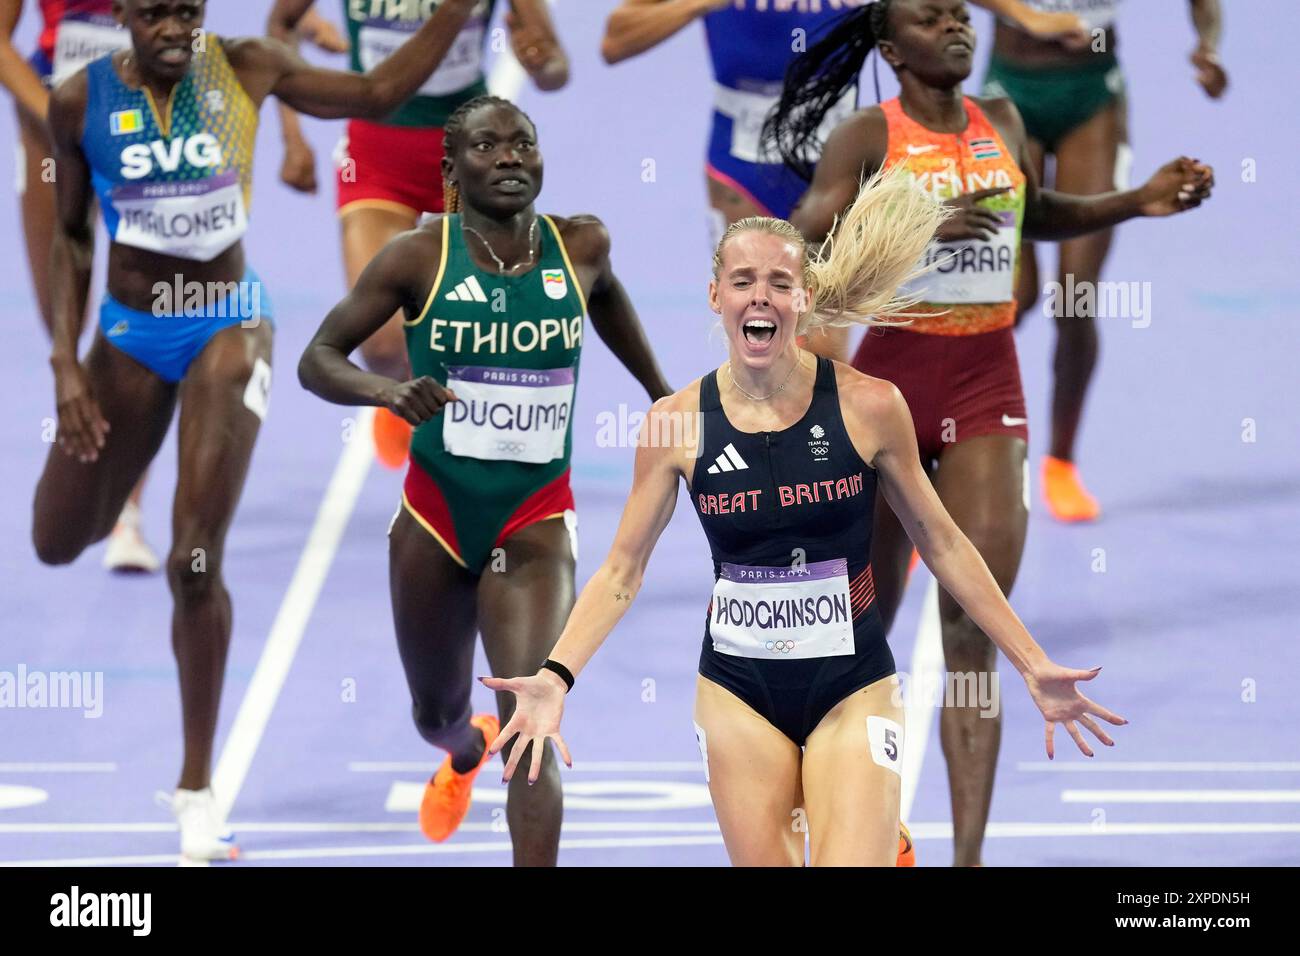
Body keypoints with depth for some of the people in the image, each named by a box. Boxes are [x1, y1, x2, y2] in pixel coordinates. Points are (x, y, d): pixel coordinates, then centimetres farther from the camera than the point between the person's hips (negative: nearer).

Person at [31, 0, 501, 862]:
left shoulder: (247, 70, -9)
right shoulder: (82, 101, -9)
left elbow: (379, 93, 0)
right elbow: (72, 239, 0)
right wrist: (67, 363, -6)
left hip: (229, 327, -1)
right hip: (131, 334, 1)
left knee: (196, 564, -9)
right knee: (61, 543, 12)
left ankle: (198, 790, 4)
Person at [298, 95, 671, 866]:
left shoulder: (582, 248, -3)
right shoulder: (419, 258, -10)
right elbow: (317, 361, -9)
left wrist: (659, 389, 29)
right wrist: (386, 390, -30)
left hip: (536, 521, -1)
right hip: (436, 514, 1)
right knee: (437, 710, 22)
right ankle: (465, 755, 60)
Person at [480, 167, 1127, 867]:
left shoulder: (868, 407, -8)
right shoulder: (677, 422, -5)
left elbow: (942, 545, 3)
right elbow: (621, 573, 1)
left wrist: (1034, 668, 3)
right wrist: (555, 677, -14)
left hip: (852, 690, -1)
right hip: (738, 695, 1)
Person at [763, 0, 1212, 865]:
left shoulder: (1001, 122, 8)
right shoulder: (869, 136, -6)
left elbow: (1036, 215, 26)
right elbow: (805, 247, -15)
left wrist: (1137, 203, 12)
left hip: (987, 382, 3)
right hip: (892, 378, -2)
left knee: (975, 628, -8)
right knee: (868, 613, 8)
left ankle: (969, 855, -12)